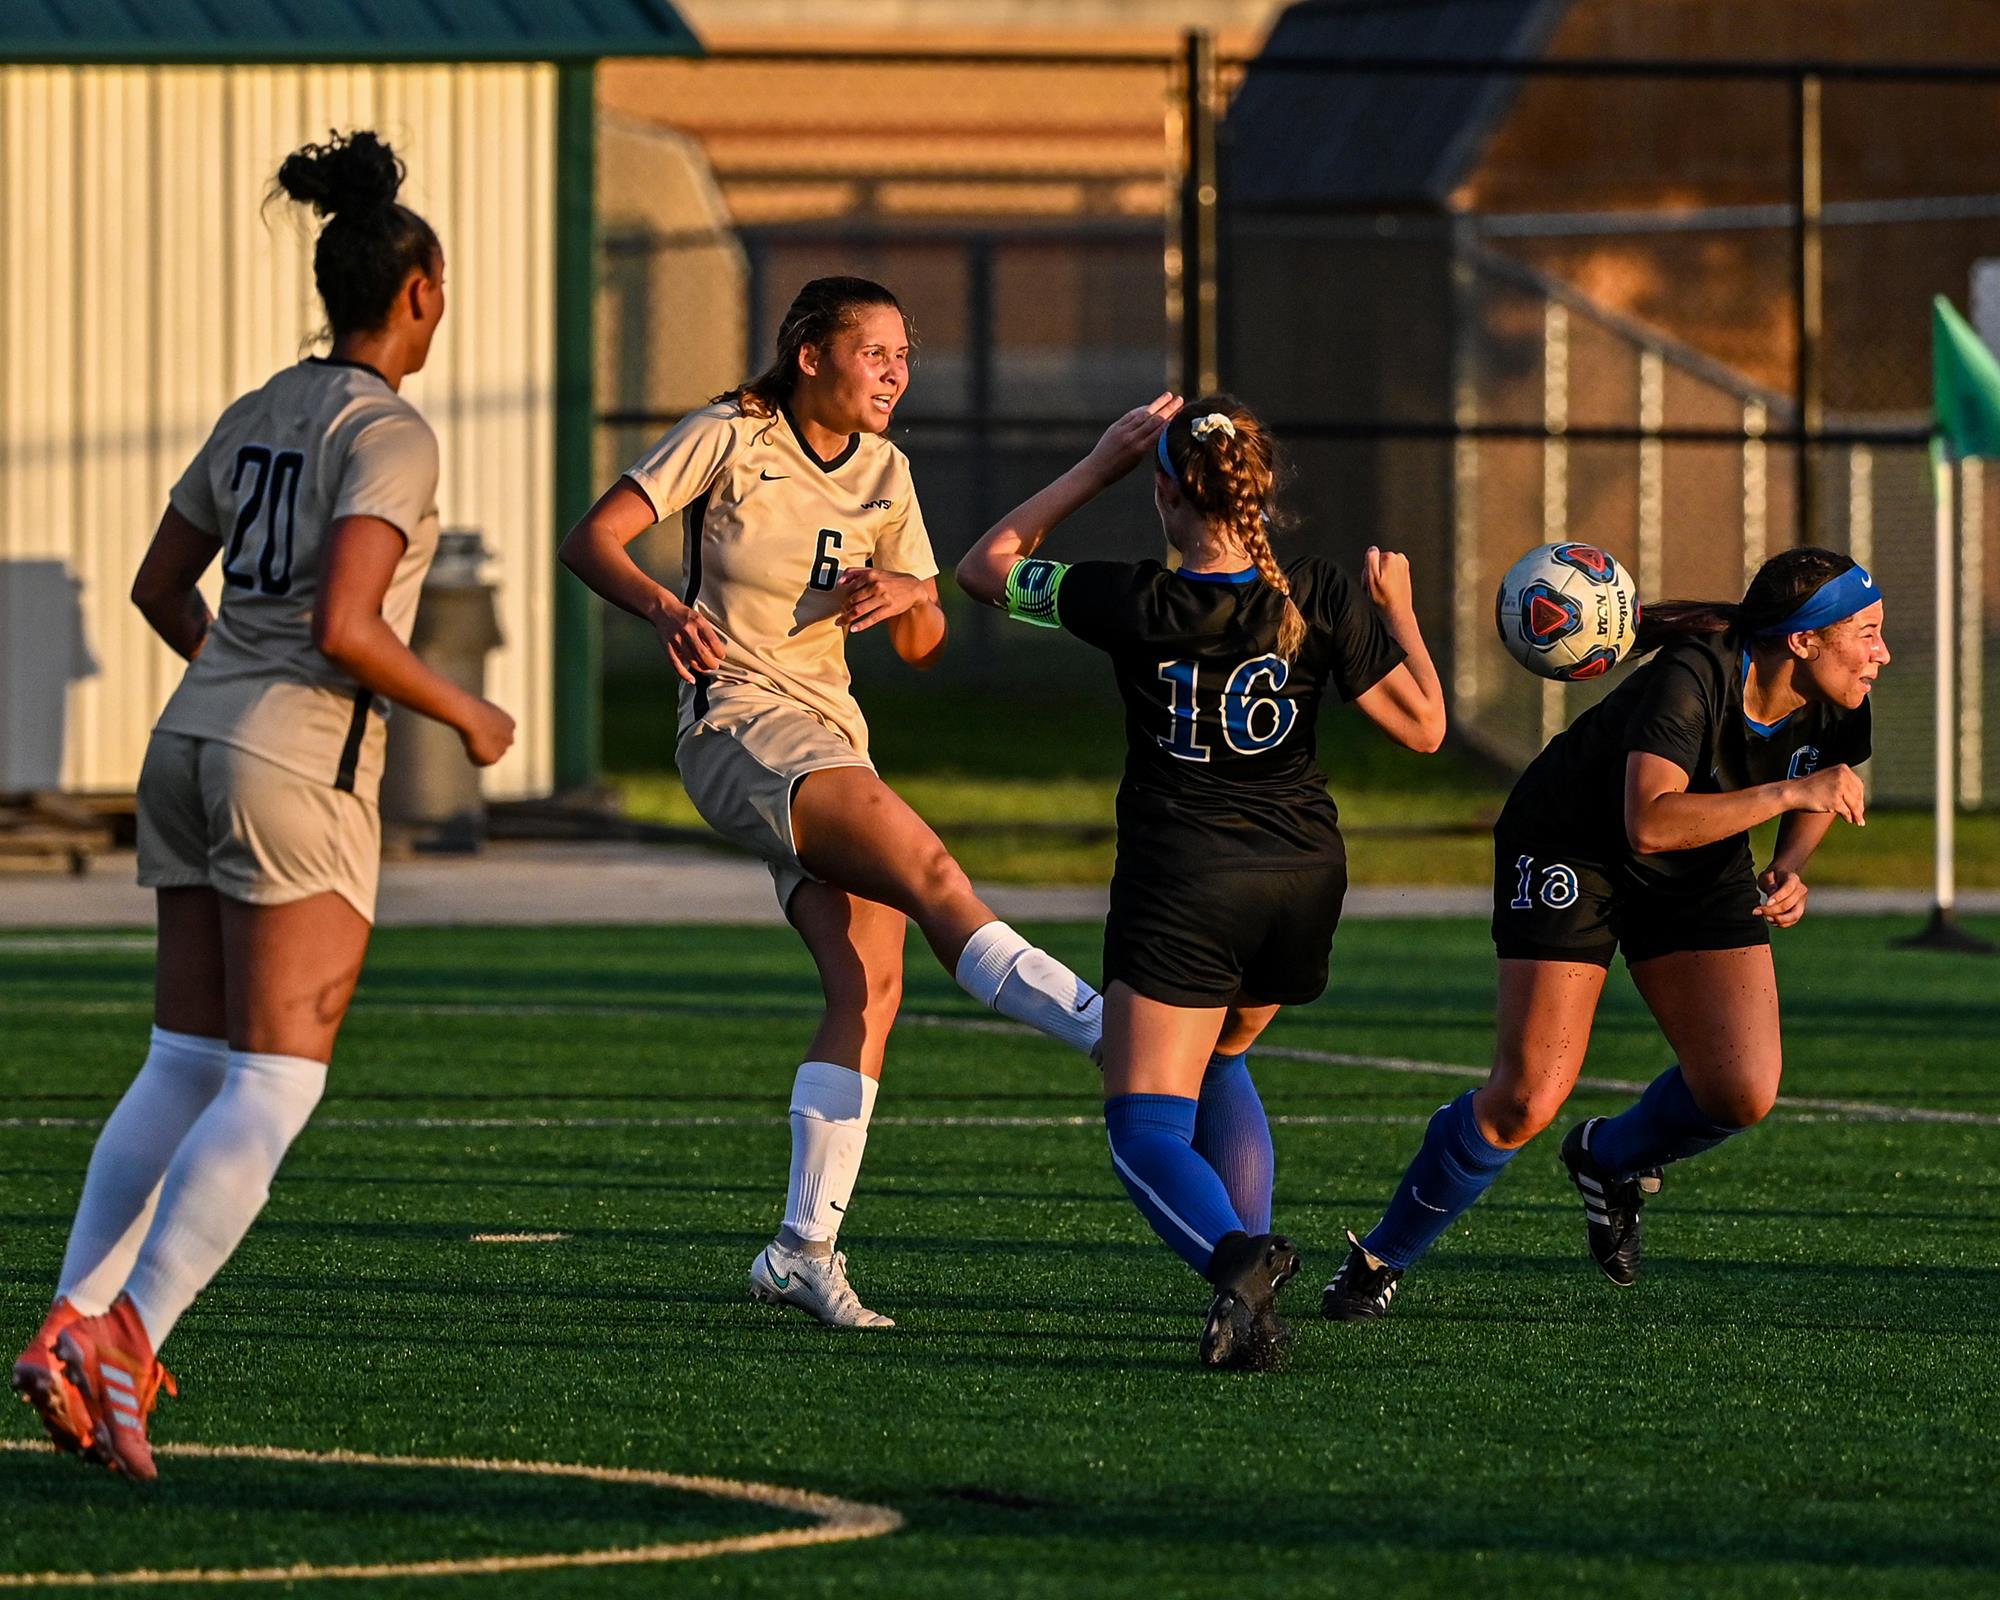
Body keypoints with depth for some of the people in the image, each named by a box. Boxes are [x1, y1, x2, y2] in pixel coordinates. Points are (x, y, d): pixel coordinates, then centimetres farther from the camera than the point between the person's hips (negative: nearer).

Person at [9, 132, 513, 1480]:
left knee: (183, 1068, 12)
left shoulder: (259, 415, 14)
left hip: (193, 744, 8)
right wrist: (464, 716, -6)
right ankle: (121, 1347, -21)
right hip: (302, 765, -8)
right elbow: (347, 628, -21)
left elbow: (159, 586, 23)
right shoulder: (392, 434, -11)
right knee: (273, 1090, -8)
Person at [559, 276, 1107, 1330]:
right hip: (739, 728, -7)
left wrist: (906, 596, -7)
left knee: (870, 979, -10)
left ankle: (805, 1247, -9)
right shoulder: (729, 438, -4)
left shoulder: (883, 473, 12)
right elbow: (591, 542, -8)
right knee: (929, 867, -26)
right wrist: (663, 608, -27)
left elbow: (922, 646, 16)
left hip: (831, 739, 7)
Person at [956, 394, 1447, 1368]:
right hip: (1305, 880, 4)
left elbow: (985, 568, 5)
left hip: (1181, 886, -4)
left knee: (1147, 1132, -3)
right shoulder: (1323, 599, -6)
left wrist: (1098, 467, 7)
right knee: (1215, 1063, 28)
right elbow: (1423, 725, 0)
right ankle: (1252, 1300, 13)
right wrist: (1398, 612, 15)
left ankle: (1237, 1255, -35)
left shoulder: (1134, 604, -11)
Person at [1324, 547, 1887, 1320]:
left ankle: (1611, 1159, 22)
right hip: (1572, 856, -6)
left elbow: (1823, 786, 11)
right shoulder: (1692, 680, -34)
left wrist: (1789, 870, -8)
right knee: (1527, 1100, -14)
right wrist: (1789, 793, -44)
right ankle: (1379, 1258, 8)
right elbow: (1649, 822, -45)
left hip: (1701, 872, 6)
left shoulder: (1834, 706, -12)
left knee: (1744, 1093, -12)